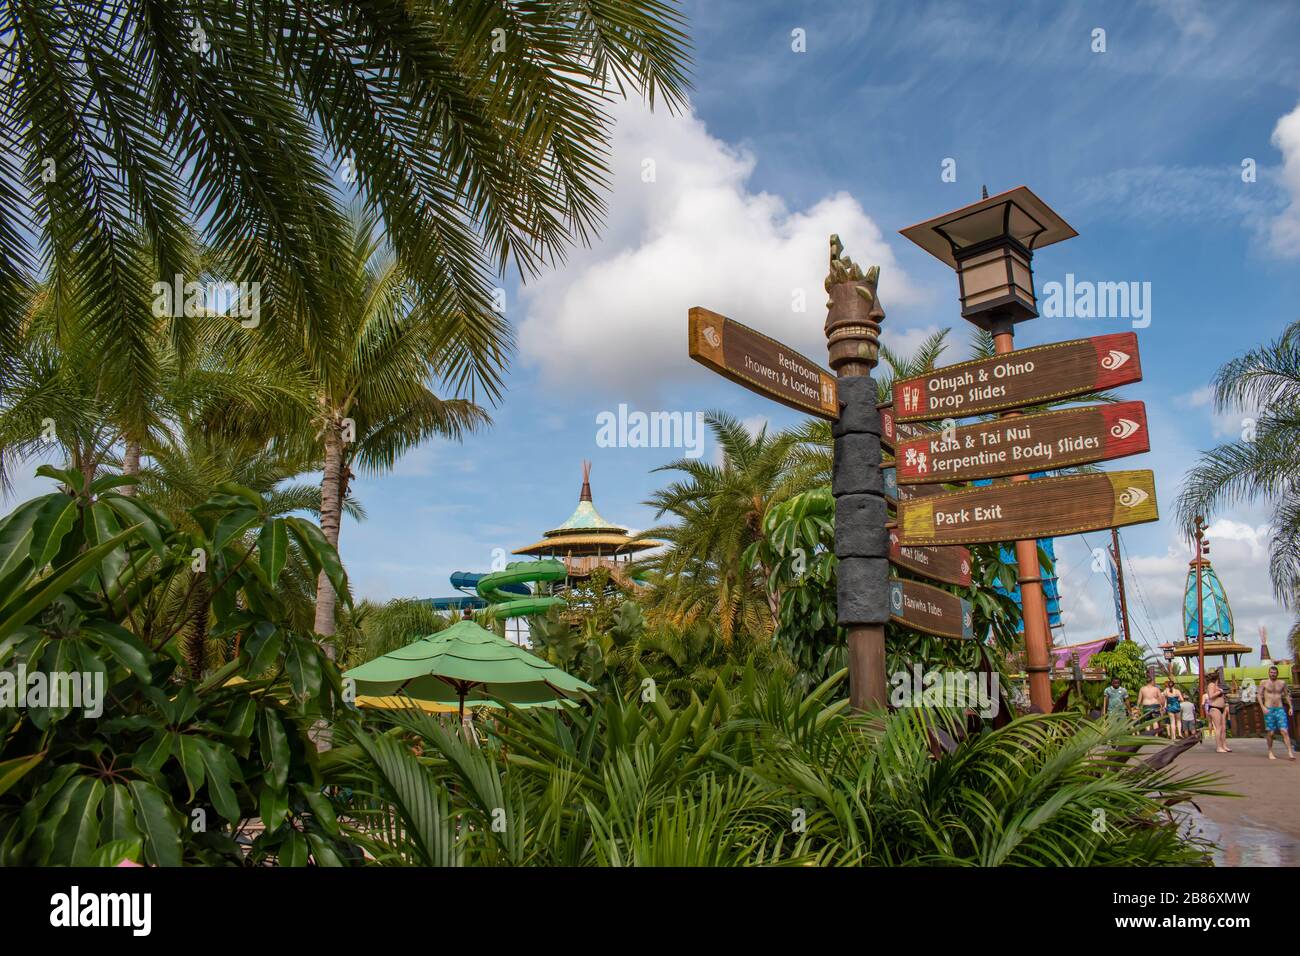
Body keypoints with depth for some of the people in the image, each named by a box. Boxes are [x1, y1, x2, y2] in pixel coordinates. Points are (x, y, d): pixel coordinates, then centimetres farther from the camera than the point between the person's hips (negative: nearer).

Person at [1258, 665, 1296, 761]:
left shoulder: (1282, 683, 10)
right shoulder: (1264, 683, 2)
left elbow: (1287, 695, 19)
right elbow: (1259, 695, 0)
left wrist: (1290, 707, 11)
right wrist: (1262, 707, -12)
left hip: (1280, 709, 2)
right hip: (1269, 710, -2)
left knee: (1284, 731, -11)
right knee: (1270, 732, 1)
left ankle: (1290, 753, -16)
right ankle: (1270, 752, 14)